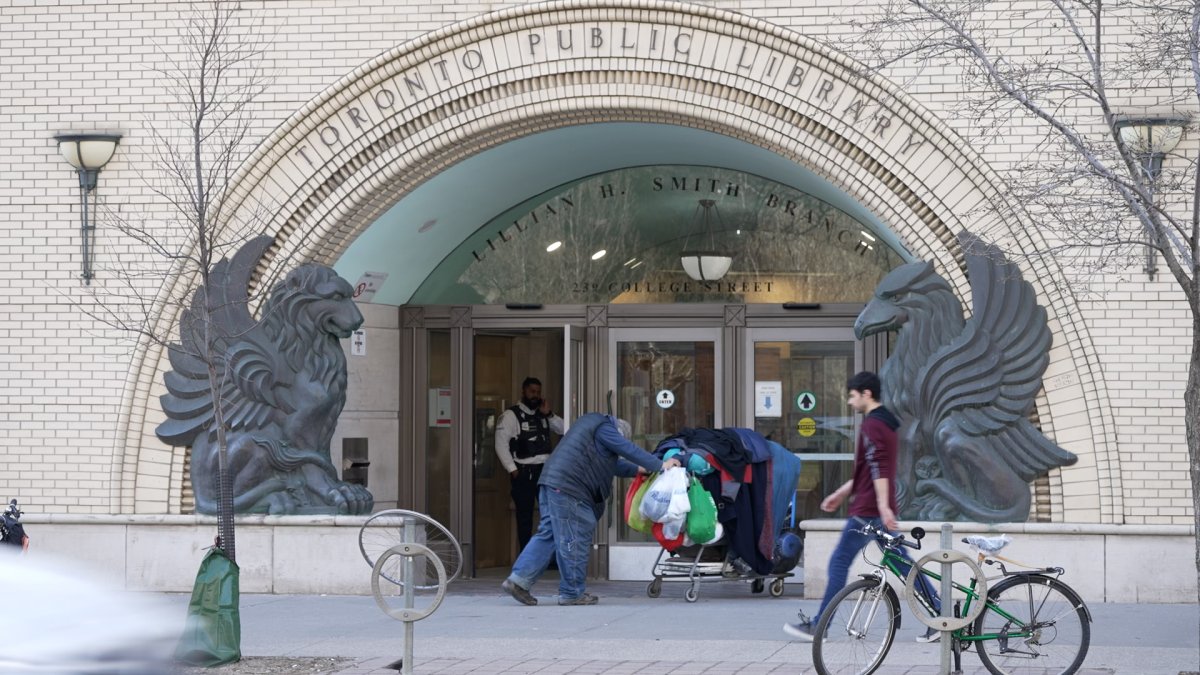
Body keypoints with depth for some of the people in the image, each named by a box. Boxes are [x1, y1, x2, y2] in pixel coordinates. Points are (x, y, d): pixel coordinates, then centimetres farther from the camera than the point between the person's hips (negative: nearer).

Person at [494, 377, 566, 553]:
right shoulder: (511, 415, -4)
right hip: (523, 472, -5)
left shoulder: (543, 414, 13)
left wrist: (549, 415, -3)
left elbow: (564, 430, 8)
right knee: (525, 517, 2)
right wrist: (512, 470, -12)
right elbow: (501, 444, -8)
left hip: (545, 470, 5)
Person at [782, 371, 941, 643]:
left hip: (868, 511, -10)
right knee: (902, 562, 9)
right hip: (880, 510, 10)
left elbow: (878, 469, -23)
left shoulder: (871, 425, -12)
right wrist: (840, 495, 29)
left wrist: (883, 505, -30)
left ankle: (817, 626, 0)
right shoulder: (886, 424, 20)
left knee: (839, 563, -3)